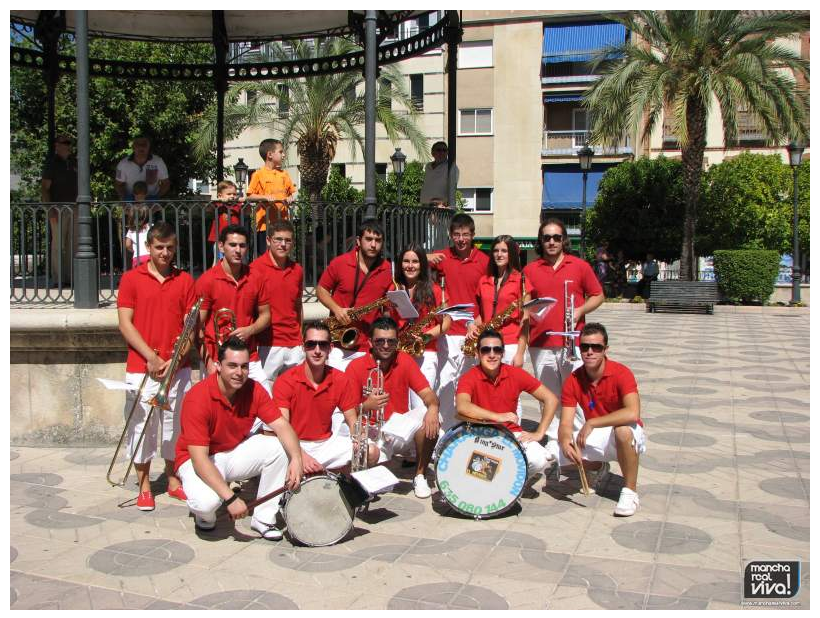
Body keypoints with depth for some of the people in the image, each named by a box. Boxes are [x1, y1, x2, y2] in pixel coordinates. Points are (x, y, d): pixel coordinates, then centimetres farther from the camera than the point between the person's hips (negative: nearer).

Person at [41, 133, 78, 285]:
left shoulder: (73, 162, 15)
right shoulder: (51, 163, -3)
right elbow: (44, 188, -7)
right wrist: (50, 209, -16)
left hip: (74, 207, 6)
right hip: (58, 208, -6)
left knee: (73, 244, 7)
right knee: (58, 244, -6)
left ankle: (70, 277, 14)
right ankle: (58, 278, -3)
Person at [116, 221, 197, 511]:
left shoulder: (184, 280, 7)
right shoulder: (131, 279, 2)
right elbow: (125, 324, -3)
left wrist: (176, 358, -10)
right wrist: (151, 357, -11)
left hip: (177, 368, 2)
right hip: (141, 368, -2)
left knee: (175, 425, 8)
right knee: (142, 426, 4)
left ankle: (174, 480, 23)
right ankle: (144, 487, 17)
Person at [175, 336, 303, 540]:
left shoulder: (253, 390, -12)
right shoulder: (198, 398, -28)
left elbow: (281, 425, -14)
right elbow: (199, 458, -31)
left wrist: (296, 458, -35)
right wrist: (230, 498, -37)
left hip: (236, 452, 5)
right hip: (197, 460, -5)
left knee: (280, 447, -17)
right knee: (206, 501, -35)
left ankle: (263, 519, -5)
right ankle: (205, 515, 6)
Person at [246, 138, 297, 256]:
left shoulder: (284, 173, 11)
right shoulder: (259, 174, -3)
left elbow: (293, 191, 16)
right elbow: (249, 196, -4)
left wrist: (291, 198, -6)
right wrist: (265, 197, -19)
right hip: (265, 223, -4)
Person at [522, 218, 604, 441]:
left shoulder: (579, 266, 4)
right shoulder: (530, 269, 8)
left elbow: (597, 296, 9)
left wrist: (580, 311, -7)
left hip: (573, 343, -2)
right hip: (541, 344, 2)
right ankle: (553, 440, 18)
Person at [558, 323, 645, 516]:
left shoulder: (621, 373, -20)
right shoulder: (573, 380, -8)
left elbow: (632, 414, -36)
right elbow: (565, 425, -11)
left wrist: (591, 423, -32)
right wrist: (565, 442, -35)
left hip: (629, 439, -5)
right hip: (597, 439, 5)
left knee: (623, 430, -39)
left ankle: (630, 491, -17)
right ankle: (599, 467, 16)